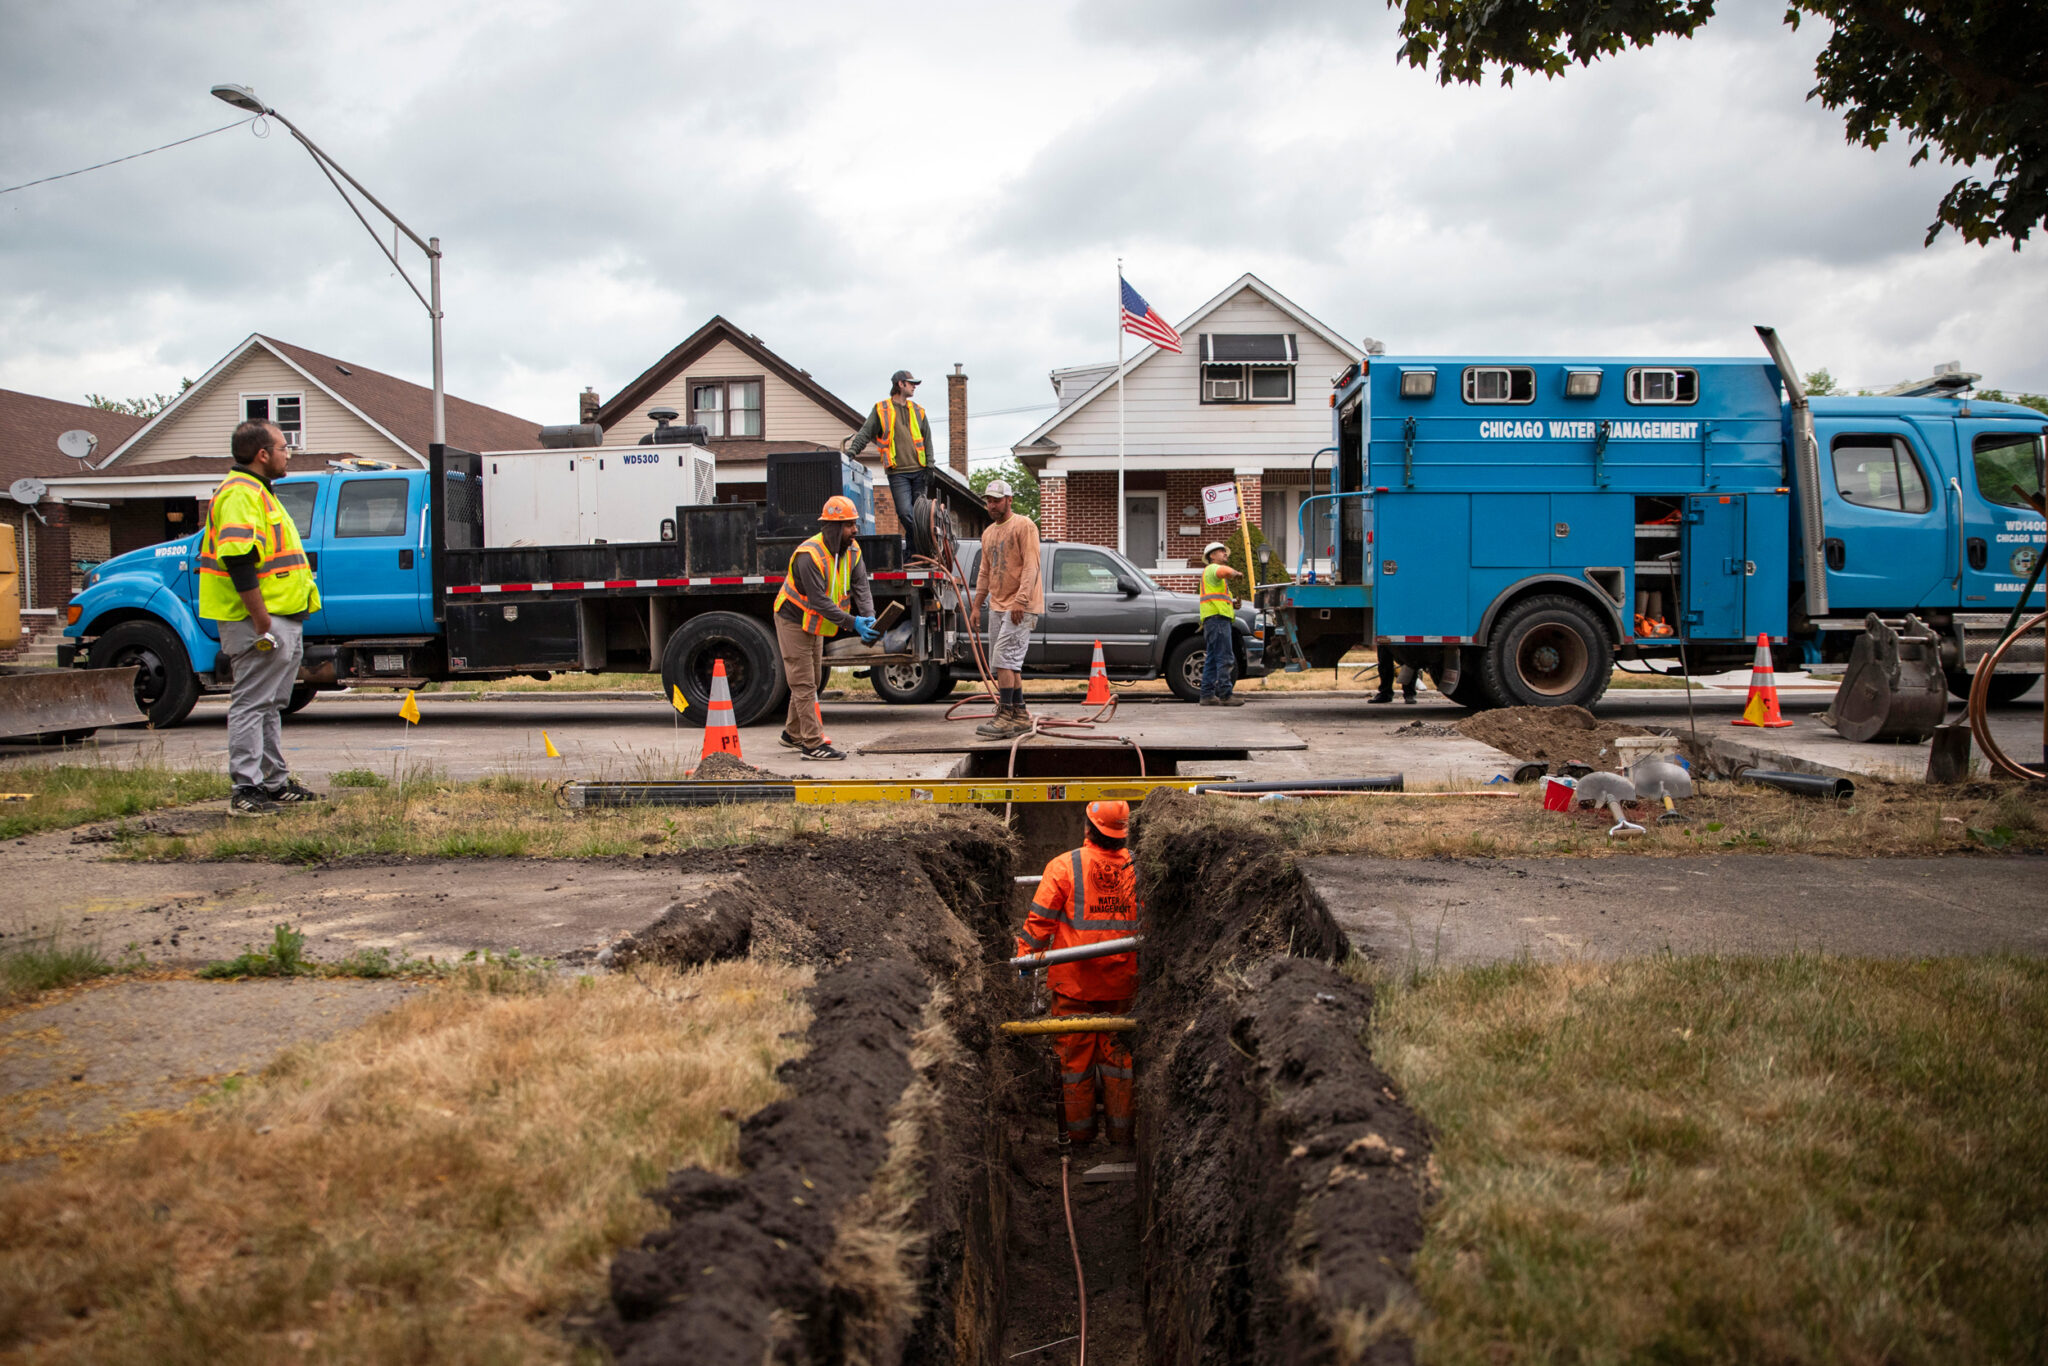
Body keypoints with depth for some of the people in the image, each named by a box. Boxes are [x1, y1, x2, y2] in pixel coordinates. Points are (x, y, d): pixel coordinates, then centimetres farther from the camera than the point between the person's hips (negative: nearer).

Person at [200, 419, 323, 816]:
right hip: (261, 622, -11)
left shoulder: (258, 492, 21)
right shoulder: (240, 493, -14)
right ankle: (246, 790, -4)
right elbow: (237, 559, -24)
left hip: (282, 620, 11)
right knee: (252, 704, -7)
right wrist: (262, 621, -25)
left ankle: (275, 783, 24)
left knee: (270, 705, 16)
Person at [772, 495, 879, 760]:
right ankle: (813, 743, -8)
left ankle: (793, 733, 34)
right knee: (804, 684, -8)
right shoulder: (809, 555, -30)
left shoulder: (851, 550, -6)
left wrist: (869, 616, -29)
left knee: (810, 682, 18)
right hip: (794, 621, -9)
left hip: (815, 623, 9)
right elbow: (819, 601, -34)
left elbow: (861, 586, -11)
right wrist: (852, 623, -39)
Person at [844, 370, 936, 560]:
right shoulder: (881, 409, 6)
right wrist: (852, 450, -13)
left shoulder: (918, 411, 16)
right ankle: (926, 544, -3)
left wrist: (929, 465, 6)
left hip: (919, 470, 4)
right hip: (897, 472, -3)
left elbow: (927, 440, 16)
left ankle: (911, 555, 9)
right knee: (905, 512, -14)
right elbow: (865, 432, 2)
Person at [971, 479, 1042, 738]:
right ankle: (1020, 715, 17)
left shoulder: (1024, 525, -7)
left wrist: (1020, 600, -23)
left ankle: (1005, 717, -15)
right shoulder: (988, 534, 18)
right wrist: (977, 605, 16)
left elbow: (1031, 566, -15)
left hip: (1021, 607, -9)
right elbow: (984, 571, 22)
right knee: (1009, 663, 10)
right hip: (998, 606, 9)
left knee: (1004, 660, -16)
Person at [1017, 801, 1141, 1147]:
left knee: (1075, 1054, 8)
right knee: (1117, 1052, 13)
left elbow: (1040, 919, -8)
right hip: (1122, 981, 3)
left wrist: (1025, 955, 3)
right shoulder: (1136, 866, 0)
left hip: (1074, 979, -3)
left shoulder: (1064, 866, -10)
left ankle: (1081, 1133, 15)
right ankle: (1121, 1130, 18)